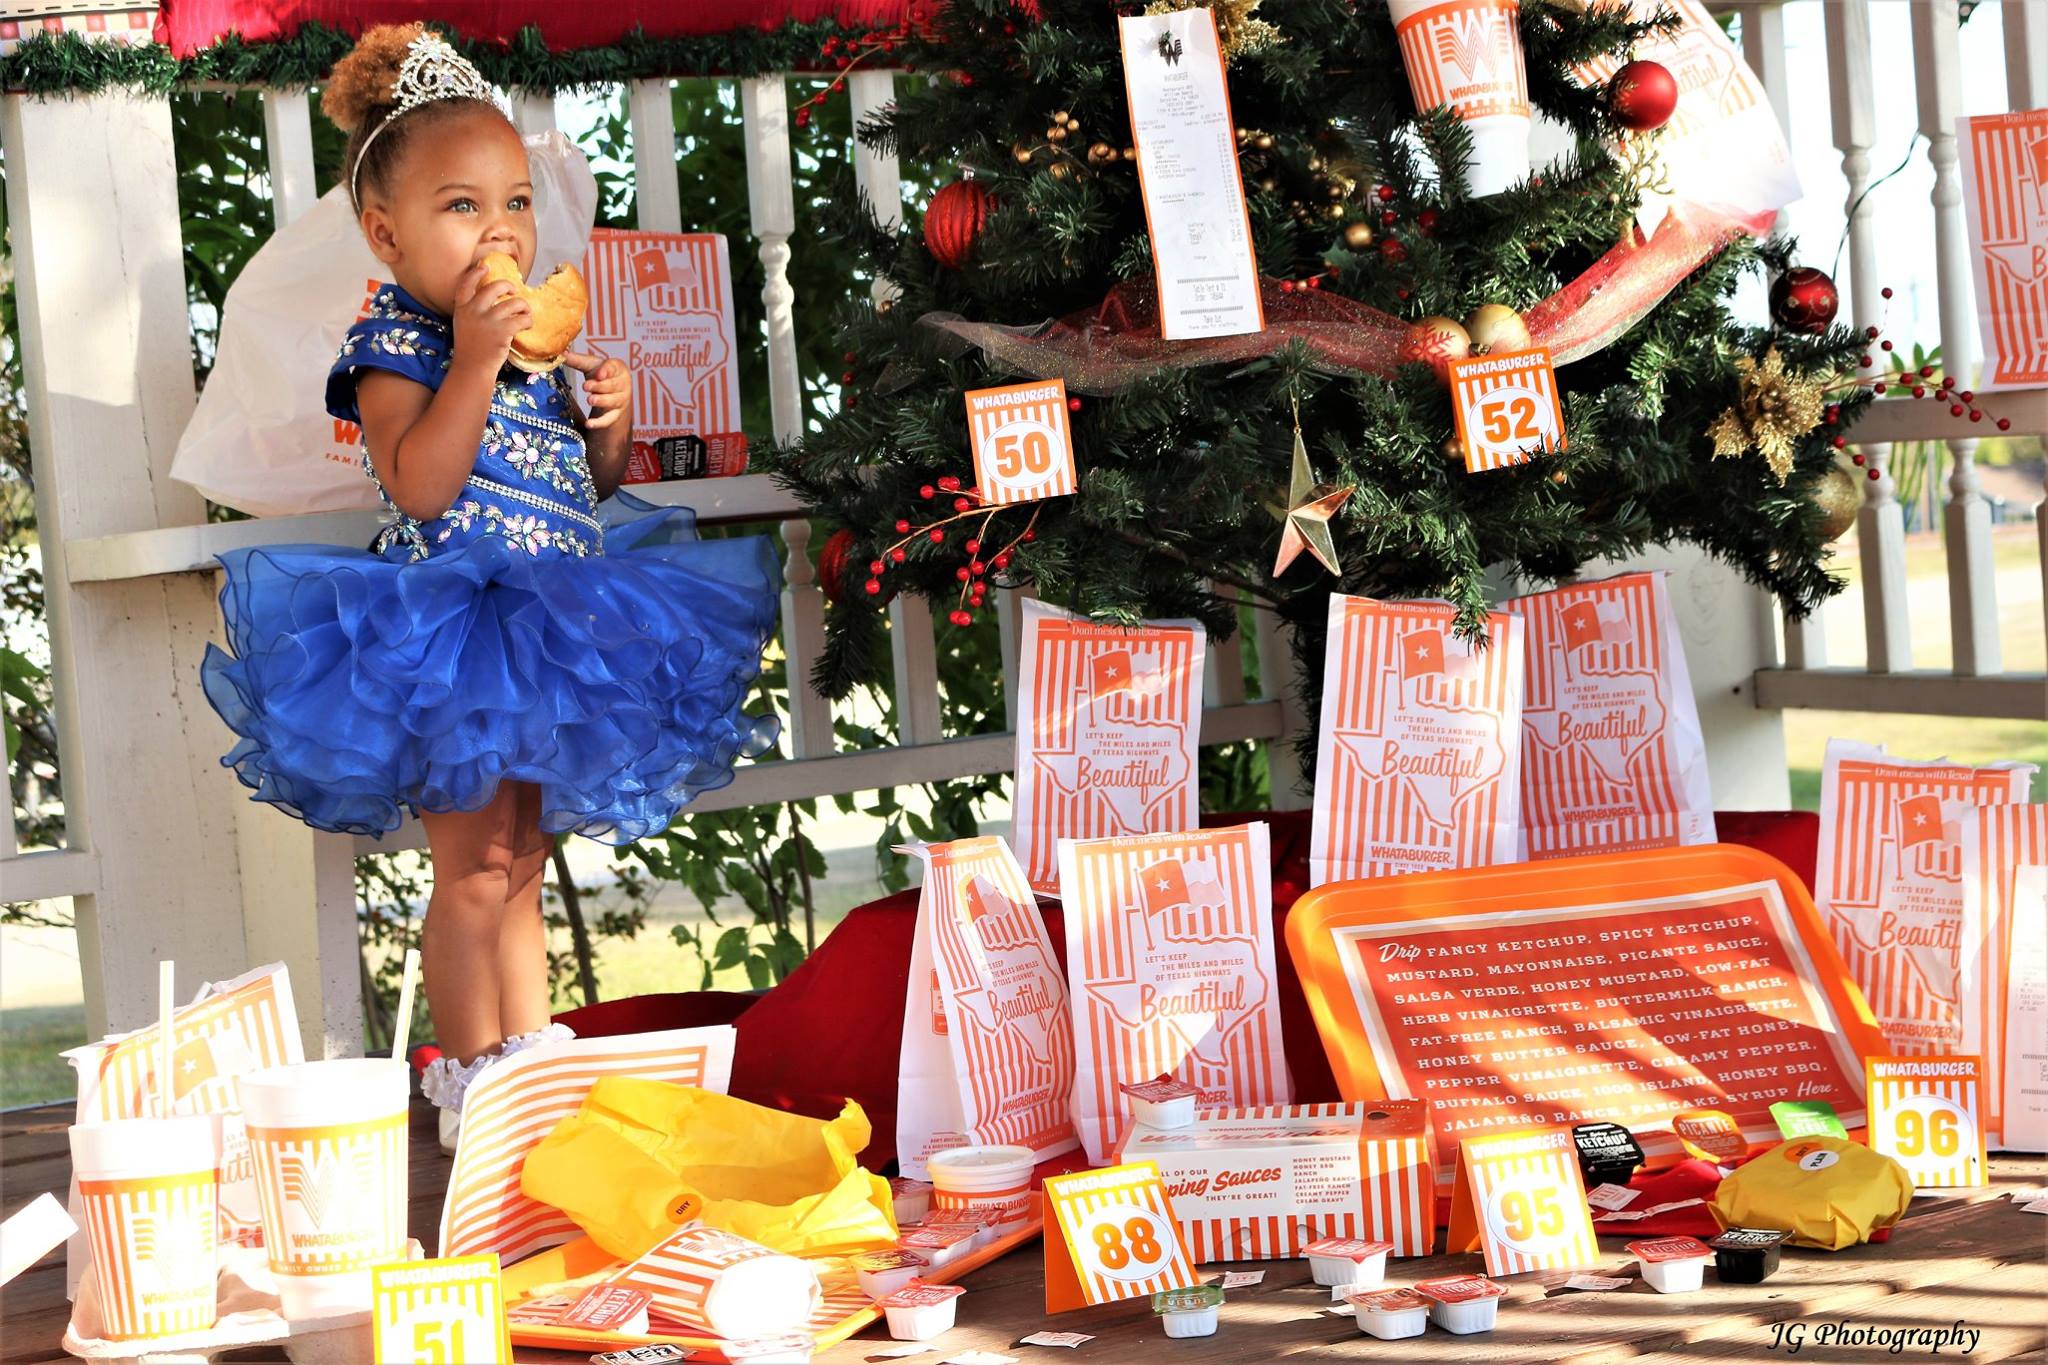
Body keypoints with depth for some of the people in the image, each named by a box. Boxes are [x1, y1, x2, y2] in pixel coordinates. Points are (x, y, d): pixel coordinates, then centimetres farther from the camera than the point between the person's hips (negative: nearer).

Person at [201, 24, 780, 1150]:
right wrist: (475, 361, -27)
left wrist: (609, 421, 0)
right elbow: (421, 486, -24)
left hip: (551, 634, 7)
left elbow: (587, 486, 21)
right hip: (454, 642, -7)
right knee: (476, 870, -5)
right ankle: (468, 1085, 4)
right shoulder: (392, 346, -9)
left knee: (520, 866, 16)